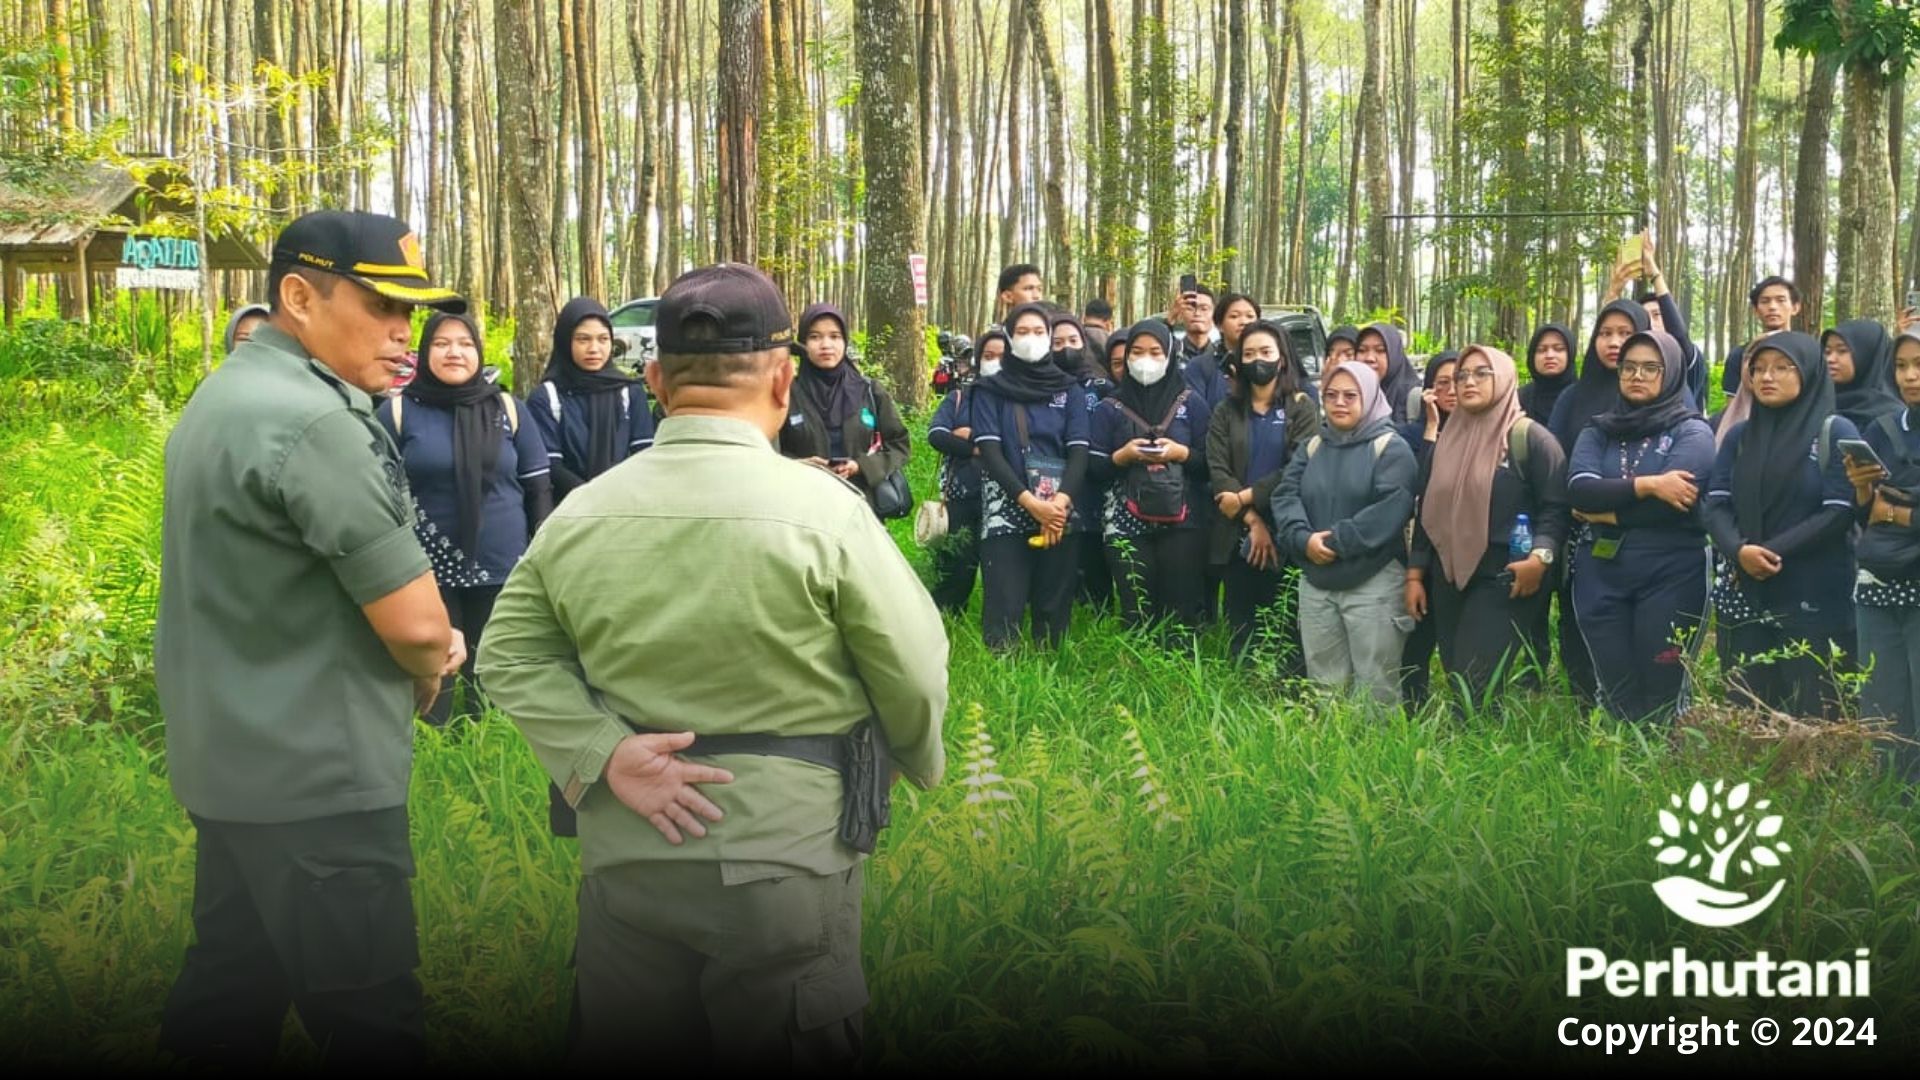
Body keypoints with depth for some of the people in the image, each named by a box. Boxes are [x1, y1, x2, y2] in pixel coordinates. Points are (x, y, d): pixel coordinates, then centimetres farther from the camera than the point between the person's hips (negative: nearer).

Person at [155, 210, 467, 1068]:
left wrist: (421, 646, 7)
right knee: (369, 1026, -4)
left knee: (227, 1001, 16)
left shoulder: (226, 396, 12)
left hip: (236, 762, 10)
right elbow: (416, 623, -20)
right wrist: (425, 675, 4)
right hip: (316, 780, -10)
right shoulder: (310, 420, -20)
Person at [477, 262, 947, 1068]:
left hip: (625, 855, 4)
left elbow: (509, 652, 1)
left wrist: (607, 754, -9)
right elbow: (914, 673, -8)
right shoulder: (822, 508, -13)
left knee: (618, 1049, 15)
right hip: (782, 858, -4)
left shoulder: (581, 515, 1)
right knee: (781, 1053, 9)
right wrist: (922, 760, 11)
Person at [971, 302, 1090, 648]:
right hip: (1007, 512, -2)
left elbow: (1078, 451, 4)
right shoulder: (991, 390, 8)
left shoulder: (1069, 391, 14)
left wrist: (1061, 501, -14)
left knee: (1054, 606, 1)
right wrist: (1030, 502, -15)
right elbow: (989, 450, -3)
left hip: (1061, 512, 2)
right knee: (1004, 608, -10)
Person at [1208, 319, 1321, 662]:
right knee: (1242, 632, 6)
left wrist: (1246, 498, -11)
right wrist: (1253, 520, -14)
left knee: (1286, 632, -3)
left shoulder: (1301, 408, 4)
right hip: (1236, 538, 3)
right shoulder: (1226, 412, 11)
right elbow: (1218, 470, -2)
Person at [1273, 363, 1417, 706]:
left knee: (1375, 686, -3)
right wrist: (1303, 539, -16)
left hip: (1374, 582, -6)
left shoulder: (1391, 448, -4)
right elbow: (1285, 496, 3)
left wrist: (1336, 541, -18)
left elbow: (1390, 509, -17)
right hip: (1316, 582, 6)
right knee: (1323, 683, 11)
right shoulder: (1313, 447, 14)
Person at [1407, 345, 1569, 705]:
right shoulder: (1448, 440, 15)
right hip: (1449, 579, 7)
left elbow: (1555, 507, -9)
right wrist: (1415, 573, 14)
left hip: (1505, 580, -7)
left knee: (1483, 688, -14)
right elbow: (1428, 511, 19)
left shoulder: (1531, 438, -4)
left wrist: (1539, 556, -24)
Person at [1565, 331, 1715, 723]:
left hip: (1670, 575, -3)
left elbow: (1672, 503, -15)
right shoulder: (1598, 431, 12)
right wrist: (1648, 484, -16)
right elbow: (1579, 488, -7)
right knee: (1614, 691, 7)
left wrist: (1605, 513, -6)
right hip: (1601, 574, 4)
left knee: (1662, 691, 0)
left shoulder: (1692, 432, 1)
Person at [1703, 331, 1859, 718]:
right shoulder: (1739, 436, 13)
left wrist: (1772, 553, -17)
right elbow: (1716, 505, 3)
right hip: (1747, 597, 4)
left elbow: (1839, 512, -9)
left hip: (1816, 599, -4)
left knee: (1812, 715, -4)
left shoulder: (1837, 433, -1)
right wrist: (1739, 550, -17)